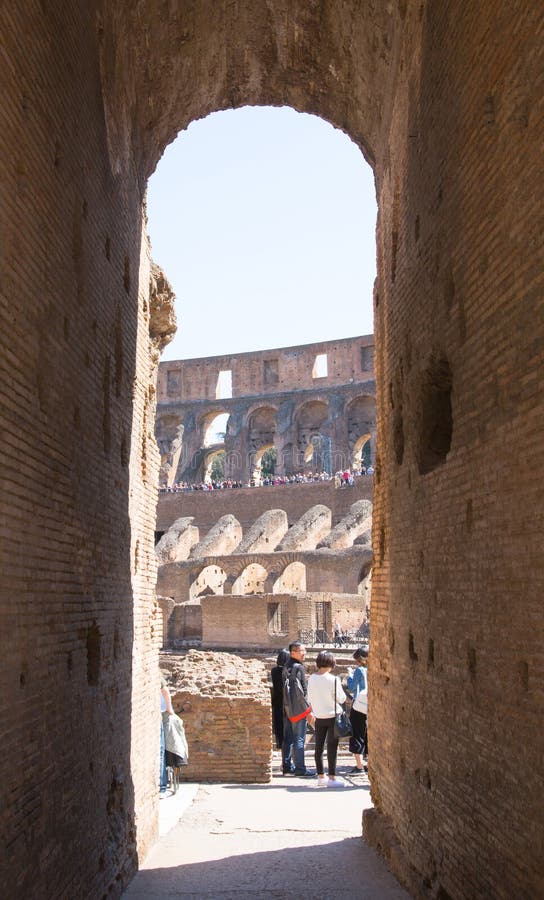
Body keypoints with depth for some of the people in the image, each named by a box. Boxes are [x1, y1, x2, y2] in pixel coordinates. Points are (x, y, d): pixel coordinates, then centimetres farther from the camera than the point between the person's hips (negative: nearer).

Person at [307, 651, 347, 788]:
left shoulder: (311, 679, -4)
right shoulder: (333, 679, -17)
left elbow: (309, 698, 6)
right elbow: (341, 698, -8)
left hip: (319, 717, 4)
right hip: (333, 716, -4)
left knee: (319, 747, 11)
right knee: (332, 747, 1)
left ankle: (320, 777, 17)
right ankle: (332, 778, 2)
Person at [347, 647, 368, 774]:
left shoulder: (359, 670, -10)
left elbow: (351, 687, -10)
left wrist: (350, 674, 4)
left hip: (360, 706, -6)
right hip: (371, 707, 6)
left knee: (357, 735, -1)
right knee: (368, 736, 15)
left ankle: (359, 765, -6)